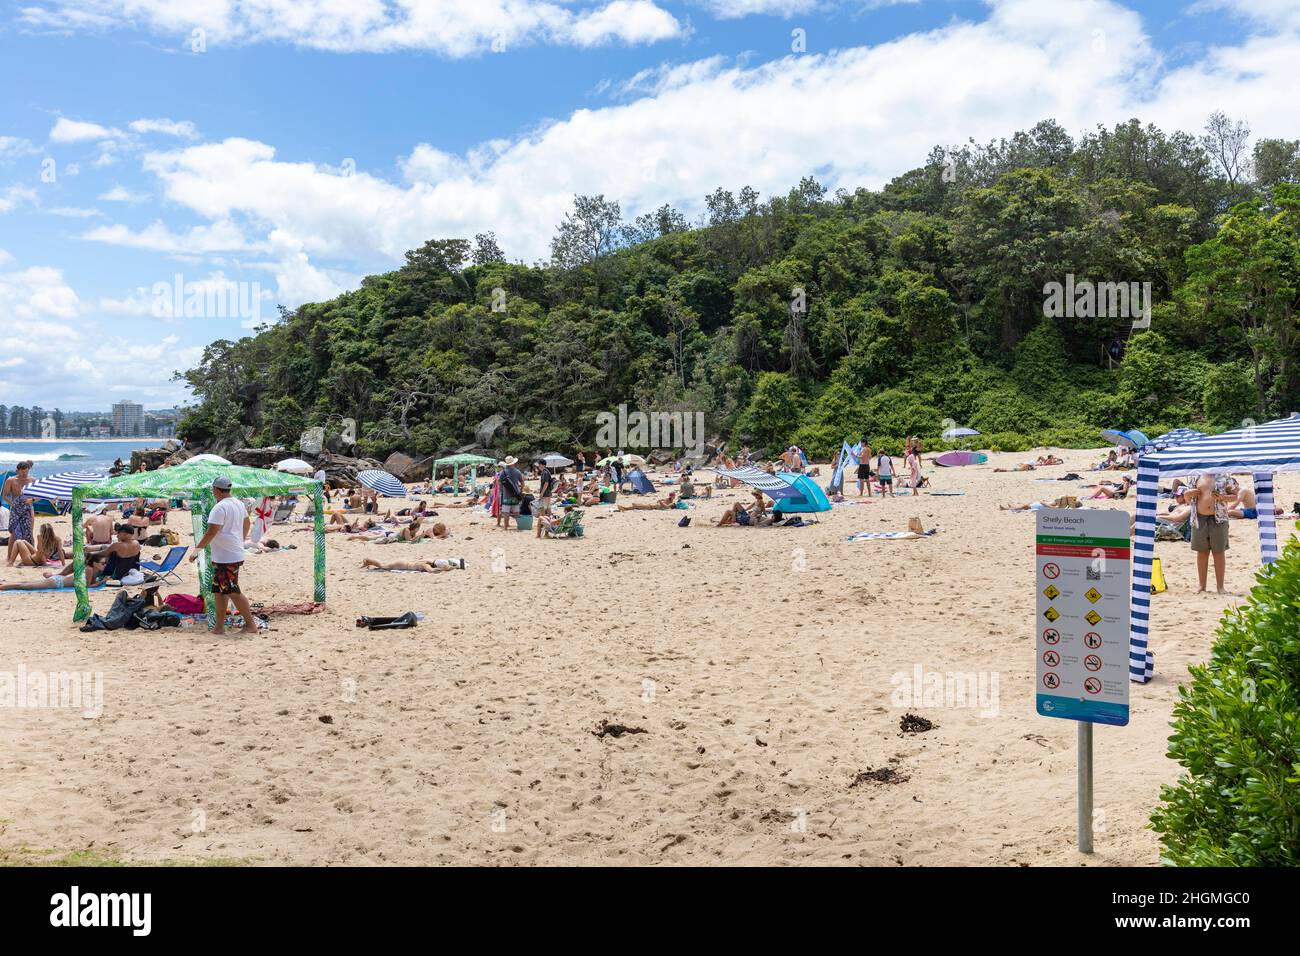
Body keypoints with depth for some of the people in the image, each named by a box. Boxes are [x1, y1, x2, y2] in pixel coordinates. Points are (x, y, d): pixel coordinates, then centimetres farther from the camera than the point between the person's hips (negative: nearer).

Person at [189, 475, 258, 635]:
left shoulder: (220, 507, -17)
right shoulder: (239, 503, 12)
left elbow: (211, 533, -22)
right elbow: (247, 523, 26)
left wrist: (196, 550, -16)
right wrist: (241, 541, 40)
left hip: (226, 558, -10)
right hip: (236, 553, 10)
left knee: (233, 592, -6)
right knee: (220, 591, 14)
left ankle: (251, 625, -3)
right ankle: (219, 627, 17)